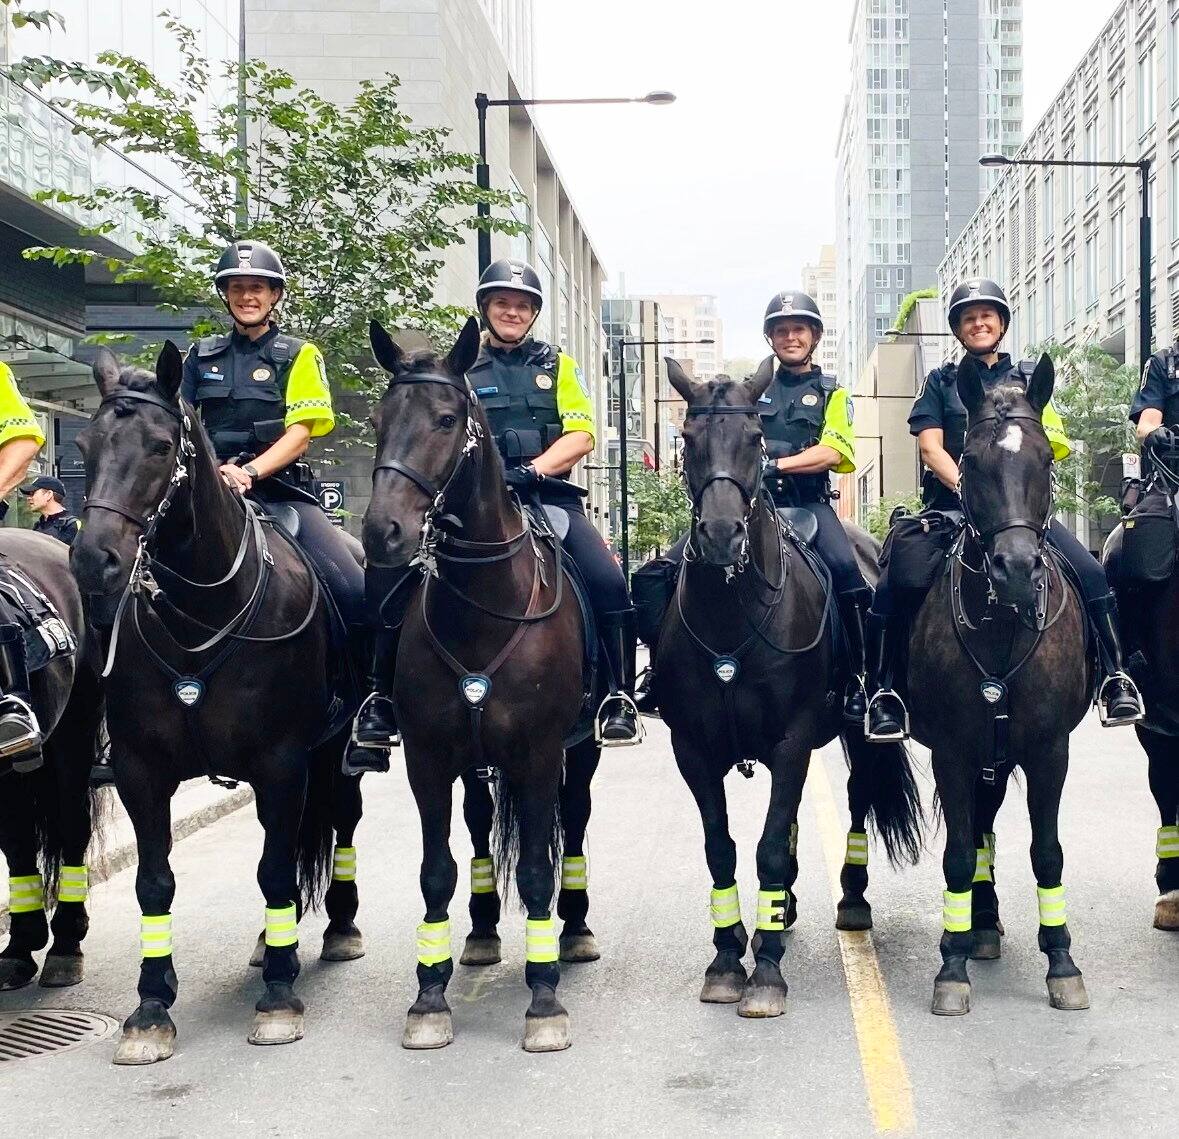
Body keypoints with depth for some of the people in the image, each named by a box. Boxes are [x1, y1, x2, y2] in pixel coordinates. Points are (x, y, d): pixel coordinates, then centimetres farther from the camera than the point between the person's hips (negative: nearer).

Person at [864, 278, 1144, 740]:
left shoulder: (1028, 377, 17)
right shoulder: (940, 382, 14)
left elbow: (1053, 442, 8)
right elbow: (930, 446, 0)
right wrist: (964, 485, -19)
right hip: (951, 505, -1)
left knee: (1091, 574, -20)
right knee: (893, 587, -23)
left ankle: (1115, 678, -9)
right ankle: (882, 692, -10)